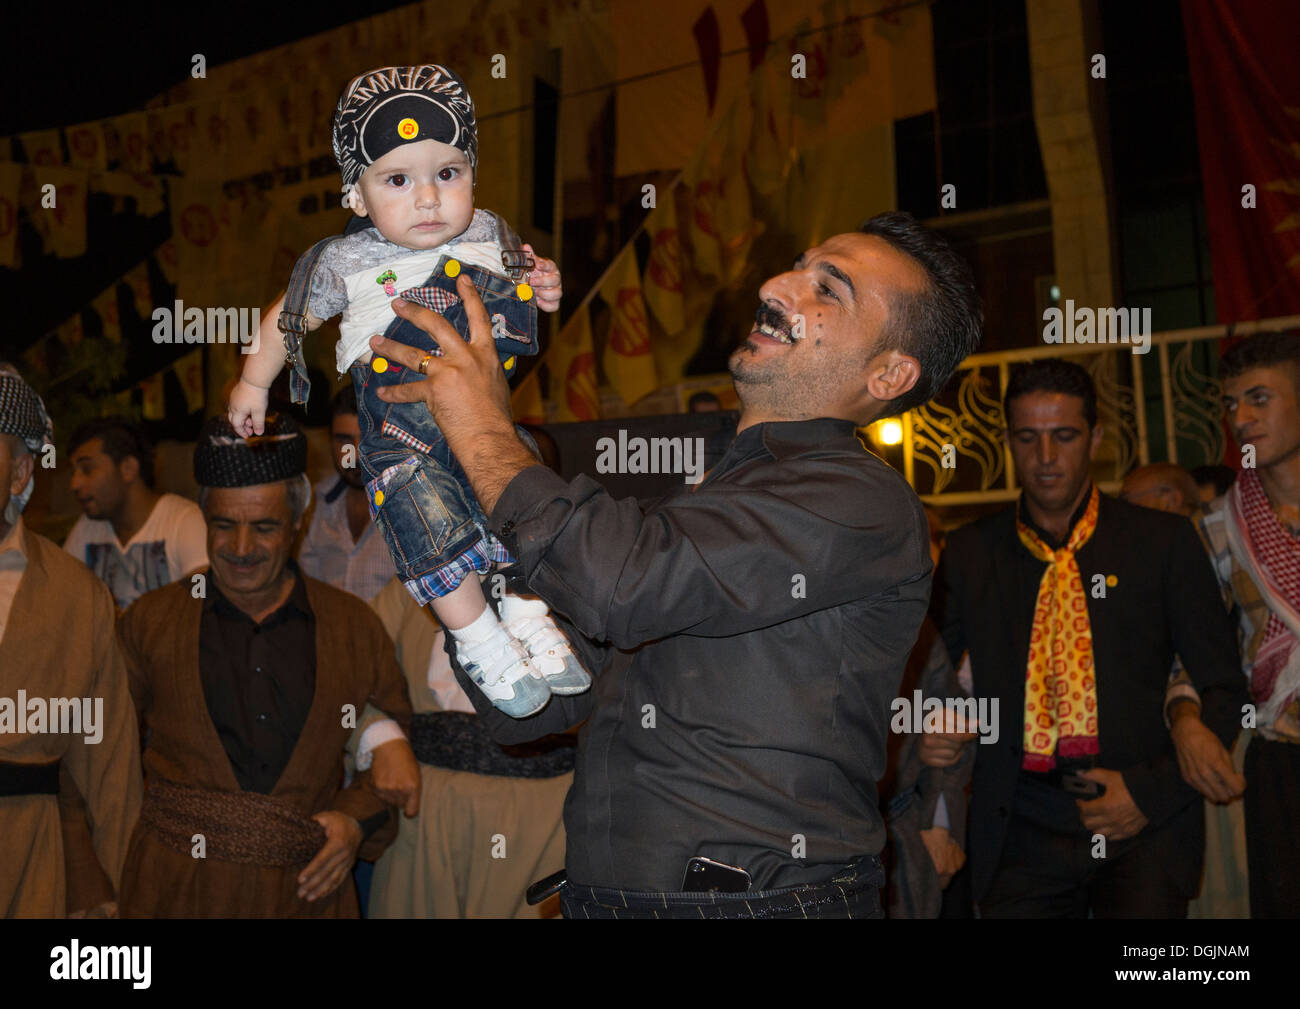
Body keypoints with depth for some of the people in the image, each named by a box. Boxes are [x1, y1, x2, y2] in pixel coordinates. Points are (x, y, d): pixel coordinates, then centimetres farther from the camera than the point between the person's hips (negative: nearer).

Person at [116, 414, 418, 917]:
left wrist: (358, 818, -3)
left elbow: (400, 741, 12)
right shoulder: (150, 622, 3)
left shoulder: (356, 626, 5)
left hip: (306, 889, 1)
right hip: (175, 887, -1)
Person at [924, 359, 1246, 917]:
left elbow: (1221, 688, 4)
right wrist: (929, 731, -7)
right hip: (1024, 836, 1)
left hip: (1145, 831, -1)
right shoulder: (968, 553, 7)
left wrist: (1150, 790, -7)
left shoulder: (1162, 541, 3)